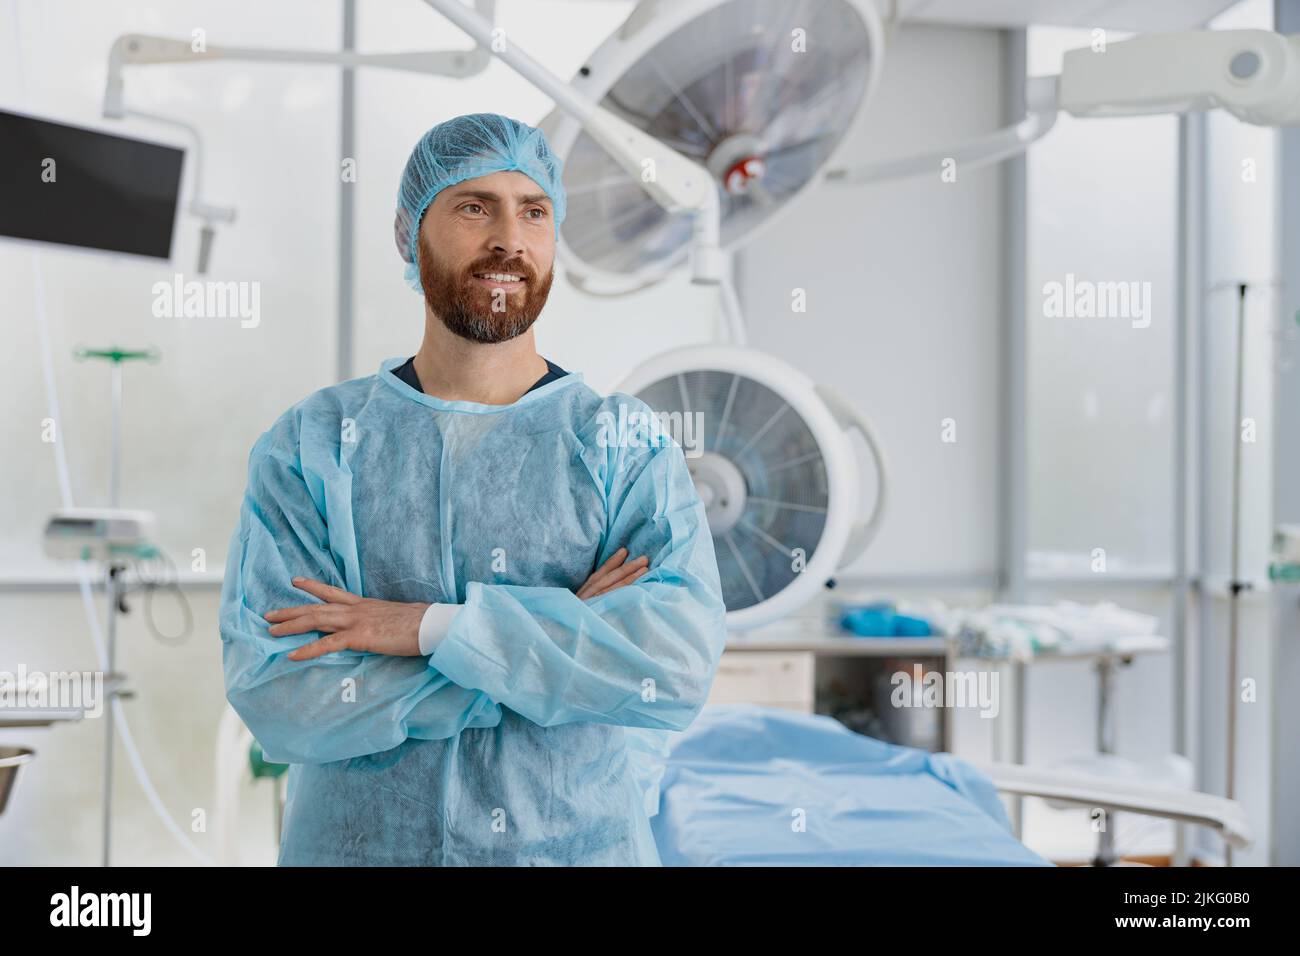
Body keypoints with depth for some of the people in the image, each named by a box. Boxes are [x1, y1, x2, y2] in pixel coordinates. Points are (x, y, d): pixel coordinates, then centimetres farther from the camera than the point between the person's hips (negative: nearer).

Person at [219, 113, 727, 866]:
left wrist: (435, 626, -21)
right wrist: (558, 644, -18)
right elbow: (276, 695, -16)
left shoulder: (630, 449, -4)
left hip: (587, 842, 1)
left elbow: (681, 665, -19)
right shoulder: (309, 445, -5)